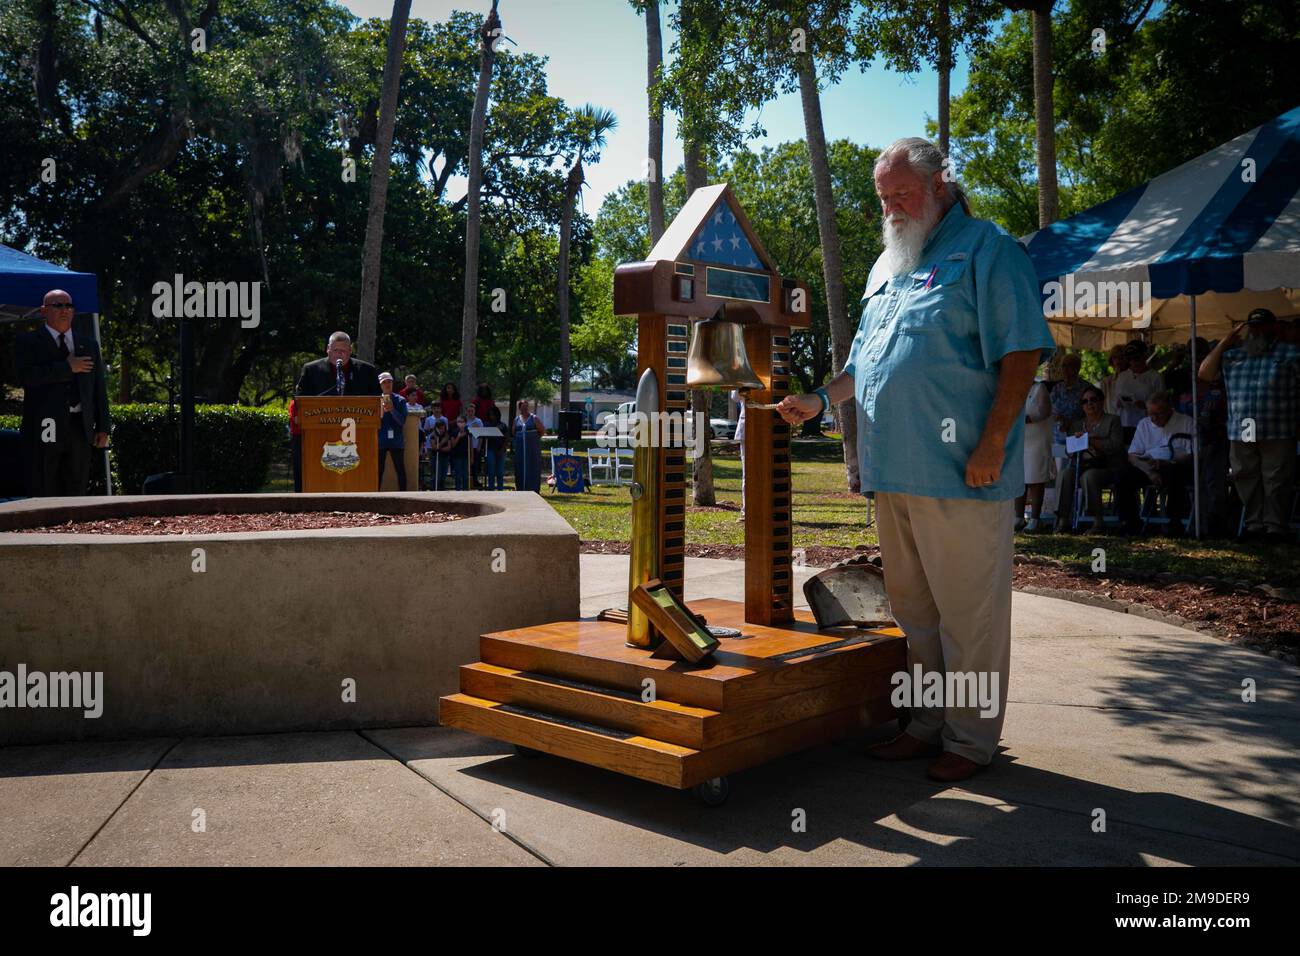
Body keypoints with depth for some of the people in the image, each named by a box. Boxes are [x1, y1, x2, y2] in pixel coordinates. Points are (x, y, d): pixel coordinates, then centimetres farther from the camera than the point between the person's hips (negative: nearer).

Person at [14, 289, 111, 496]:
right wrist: (68, 368, -11)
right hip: (44, 430, -3)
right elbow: (26, 375, -13)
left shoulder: (89, 344, 17)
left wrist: (103, 428, 8)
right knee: (43, 496, -2)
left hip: (80, 429, 4)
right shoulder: (27, 341, 5)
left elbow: (99, 388, 15)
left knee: (76, 493, 6)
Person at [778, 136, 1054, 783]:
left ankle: (971, 738, 13)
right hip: (893, 468, 8)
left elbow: (1021, 353, -10)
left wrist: (992, 445, -16)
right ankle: (929, 725, 26)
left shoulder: (985, 249, -2)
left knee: (967, 609, 0)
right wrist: (823, 399, 12)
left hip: (959, 472, -8)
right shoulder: (888, 265, 22)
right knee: (911, 606, 14)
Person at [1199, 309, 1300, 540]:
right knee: (1247, 480, 7)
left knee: (1276, 481, -2)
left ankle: (1276, 526, 3)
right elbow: (1204, 374, 8)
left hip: (1278, 433, -3)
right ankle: (1254, 524, 15)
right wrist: (1223, 343, 6)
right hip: (1241, 433, 4)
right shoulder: (1232, 355, 16)